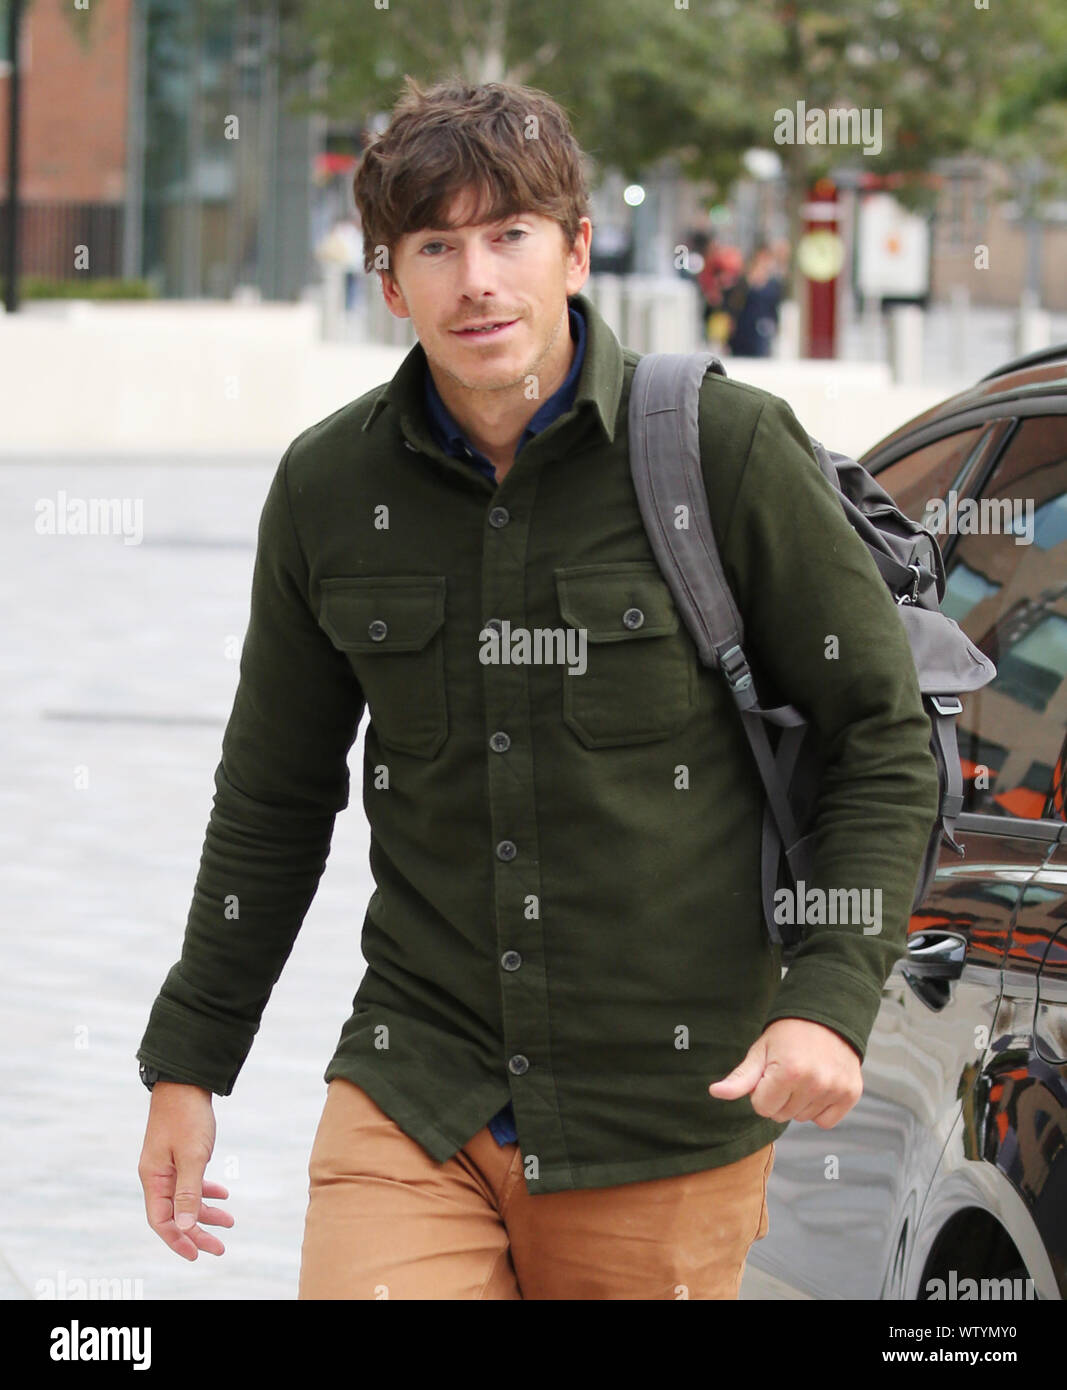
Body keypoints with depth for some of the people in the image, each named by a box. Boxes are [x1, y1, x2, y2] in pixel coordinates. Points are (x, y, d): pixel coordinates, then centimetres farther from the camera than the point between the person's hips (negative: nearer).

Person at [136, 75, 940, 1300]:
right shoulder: (328, 488, 3)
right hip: (414, 1097, 2)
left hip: (671, 1112, -2)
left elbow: (884, 740, -1)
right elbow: (273, 799, 15)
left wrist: (830, 999, -13)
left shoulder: (728, 453, -6)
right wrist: (187, 1063, 17)